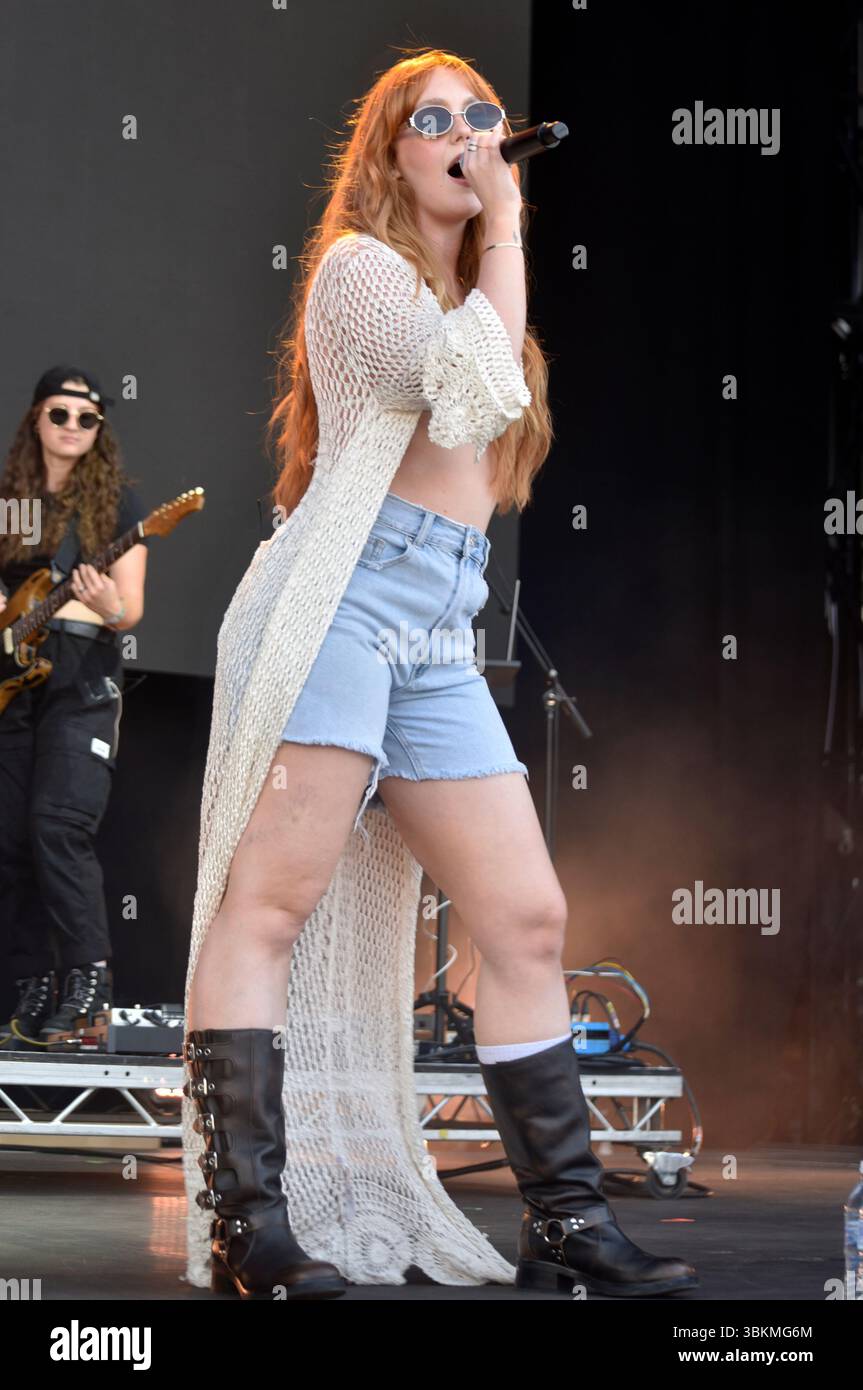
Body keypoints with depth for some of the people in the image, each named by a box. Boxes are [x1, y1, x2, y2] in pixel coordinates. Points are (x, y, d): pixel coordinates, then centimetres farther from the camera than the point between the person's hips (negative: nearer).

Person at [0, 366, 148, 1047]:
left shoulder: (117, 498, 4)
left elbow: (132, 609, 0)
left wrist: (111, 606, -23)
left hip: (83, 673, -4)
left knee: (59, 822, -20)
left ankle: (89, 975, -16)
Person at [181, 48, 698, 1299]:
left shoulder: (468, 297, 29)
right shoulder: (359, 268, 4)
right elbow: (475, 392, -11)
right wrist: (506, 236, -1)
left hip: (440, 634, 8)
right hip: (342, 599, -8)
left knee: (528, 918, 2)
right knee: (273, 901, -13)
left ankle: (568, 1220, 5)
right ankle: (248, 1222, -17)